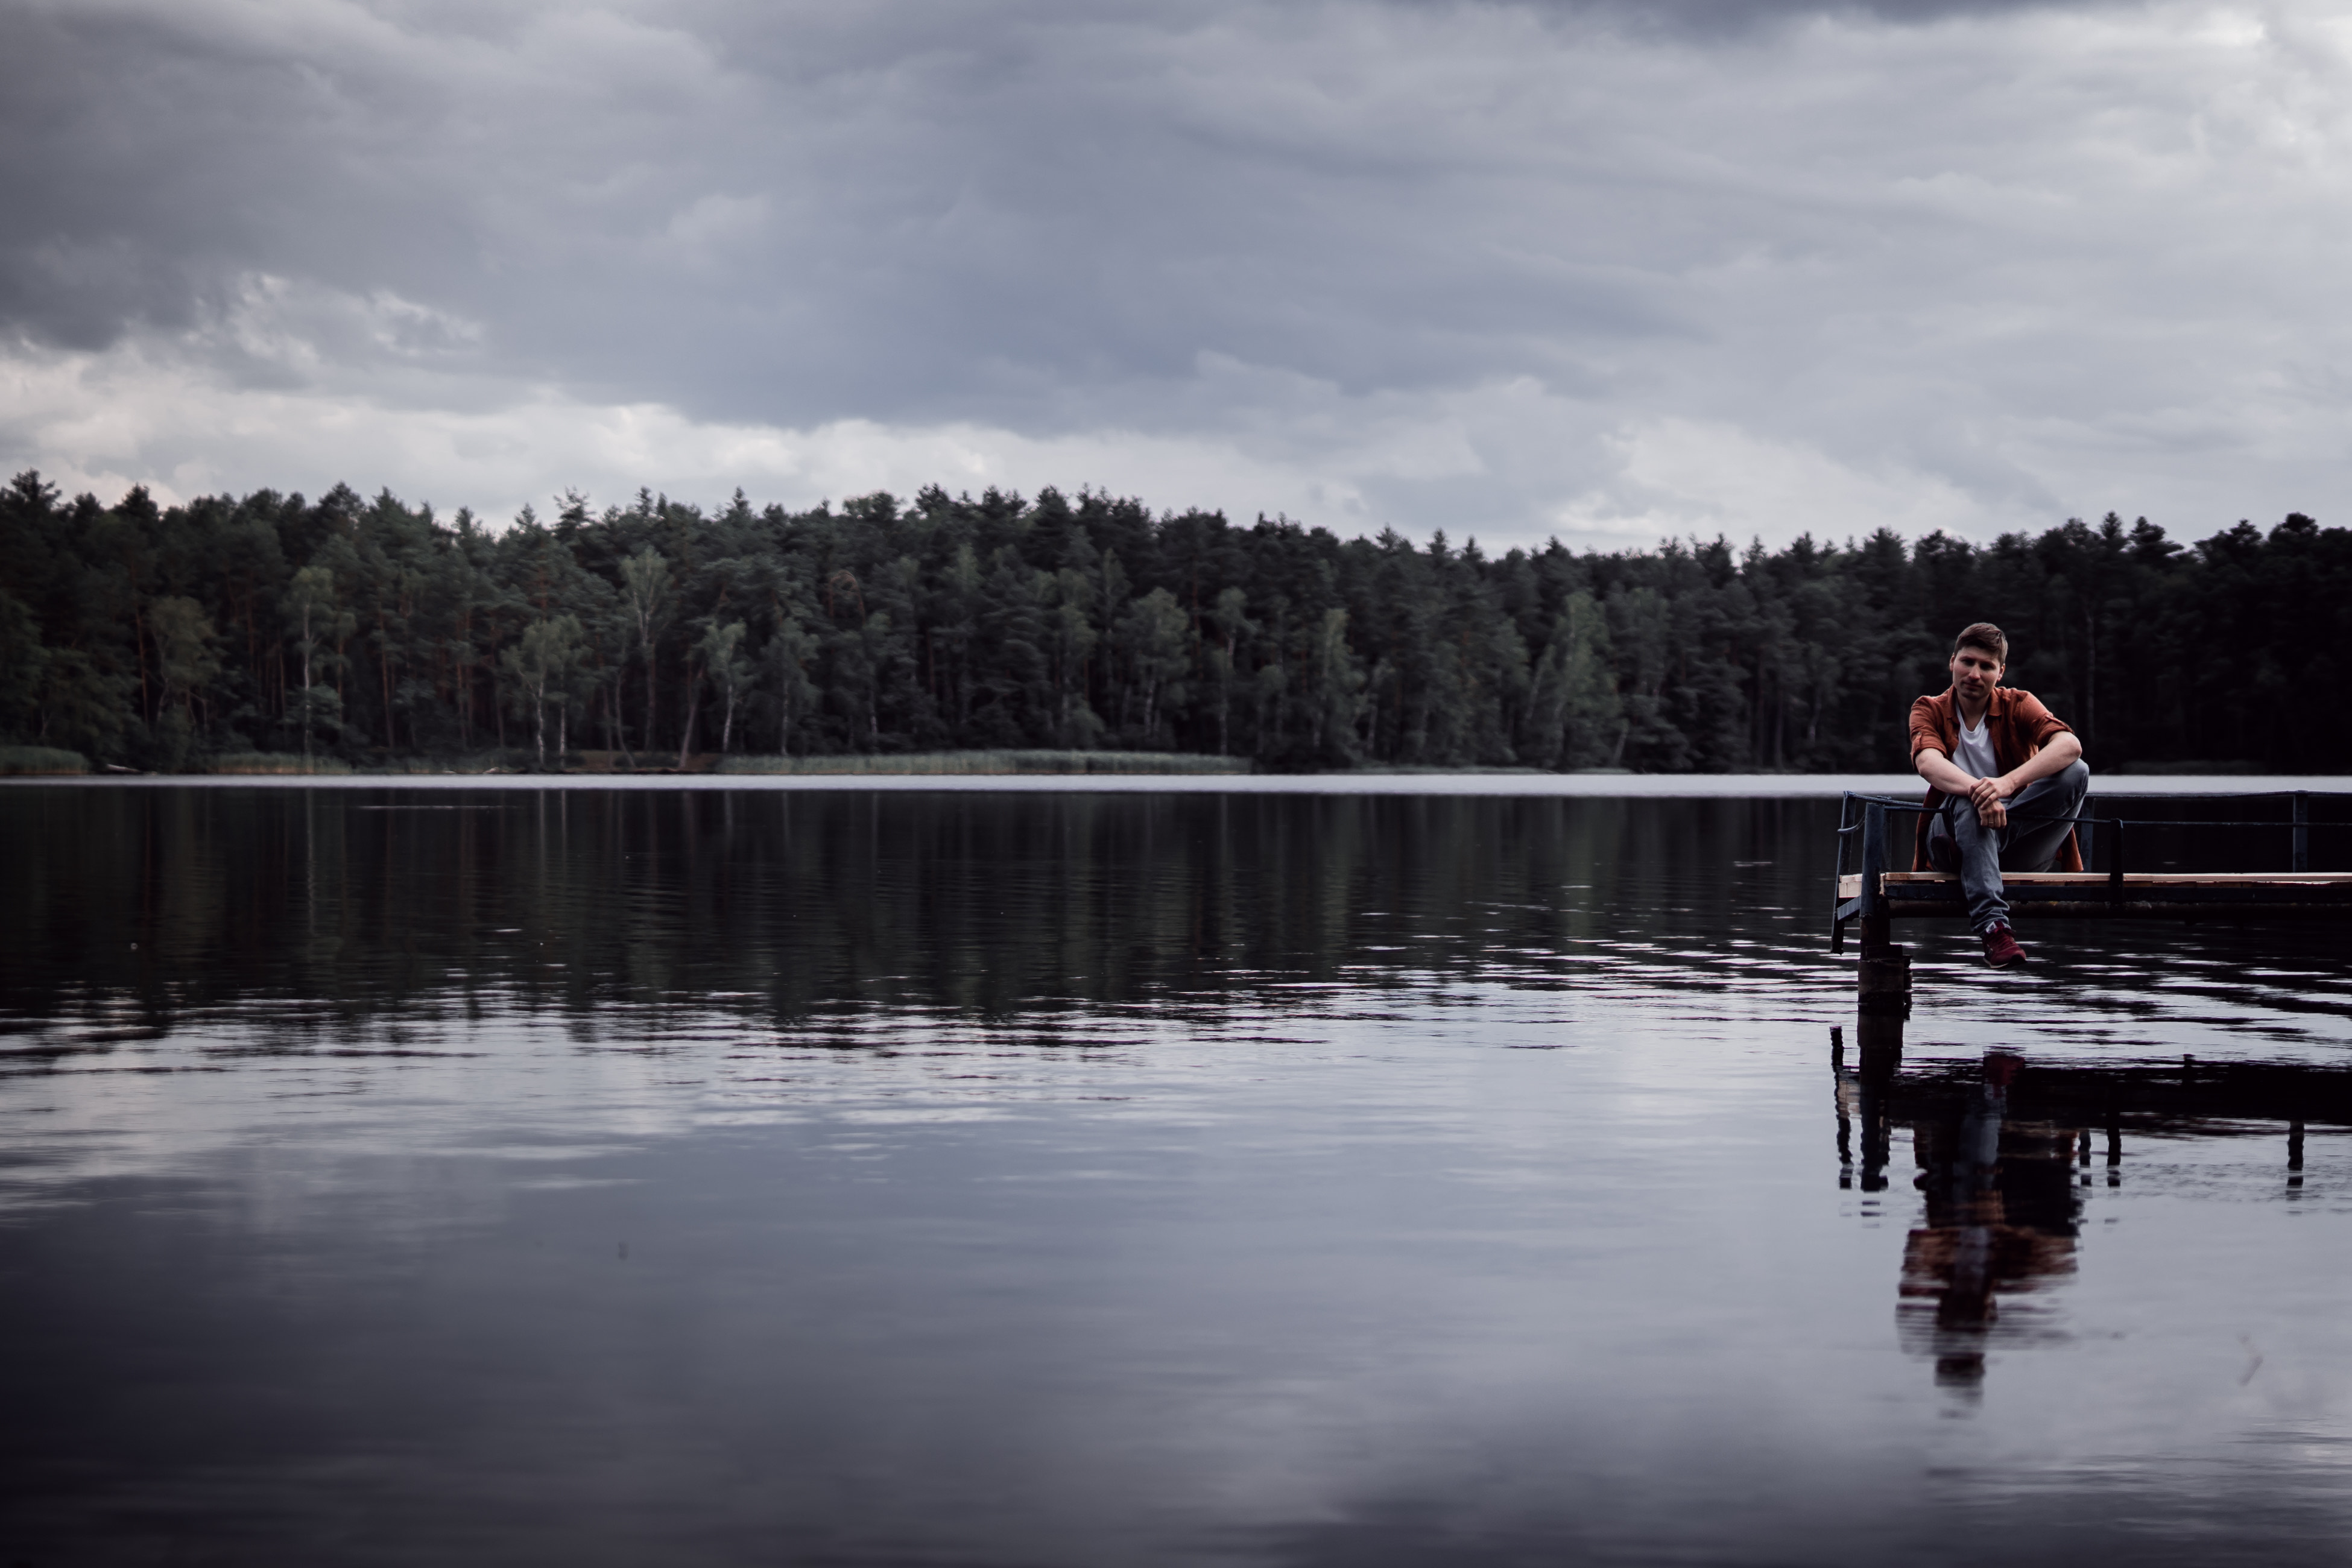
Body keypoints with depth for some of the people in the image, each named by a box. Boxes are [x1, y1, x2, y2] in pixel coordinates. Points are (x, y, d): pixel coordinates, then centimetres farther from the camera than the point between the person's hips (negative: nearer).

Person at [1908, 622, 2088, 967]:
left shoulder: (2018, 704, 3)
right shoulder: (1929, 710, 4)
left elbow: (2069, 745, -18)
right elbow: (1928, 763, -19)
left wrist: (2008, 783, -35)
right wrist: (1976, 790, -41)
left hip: (2020, 852, 1)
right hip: (1952, 843, -1)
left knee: (2075, 773, -20)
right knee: (1968, 799, -35)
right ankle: (1992, 925, -48)